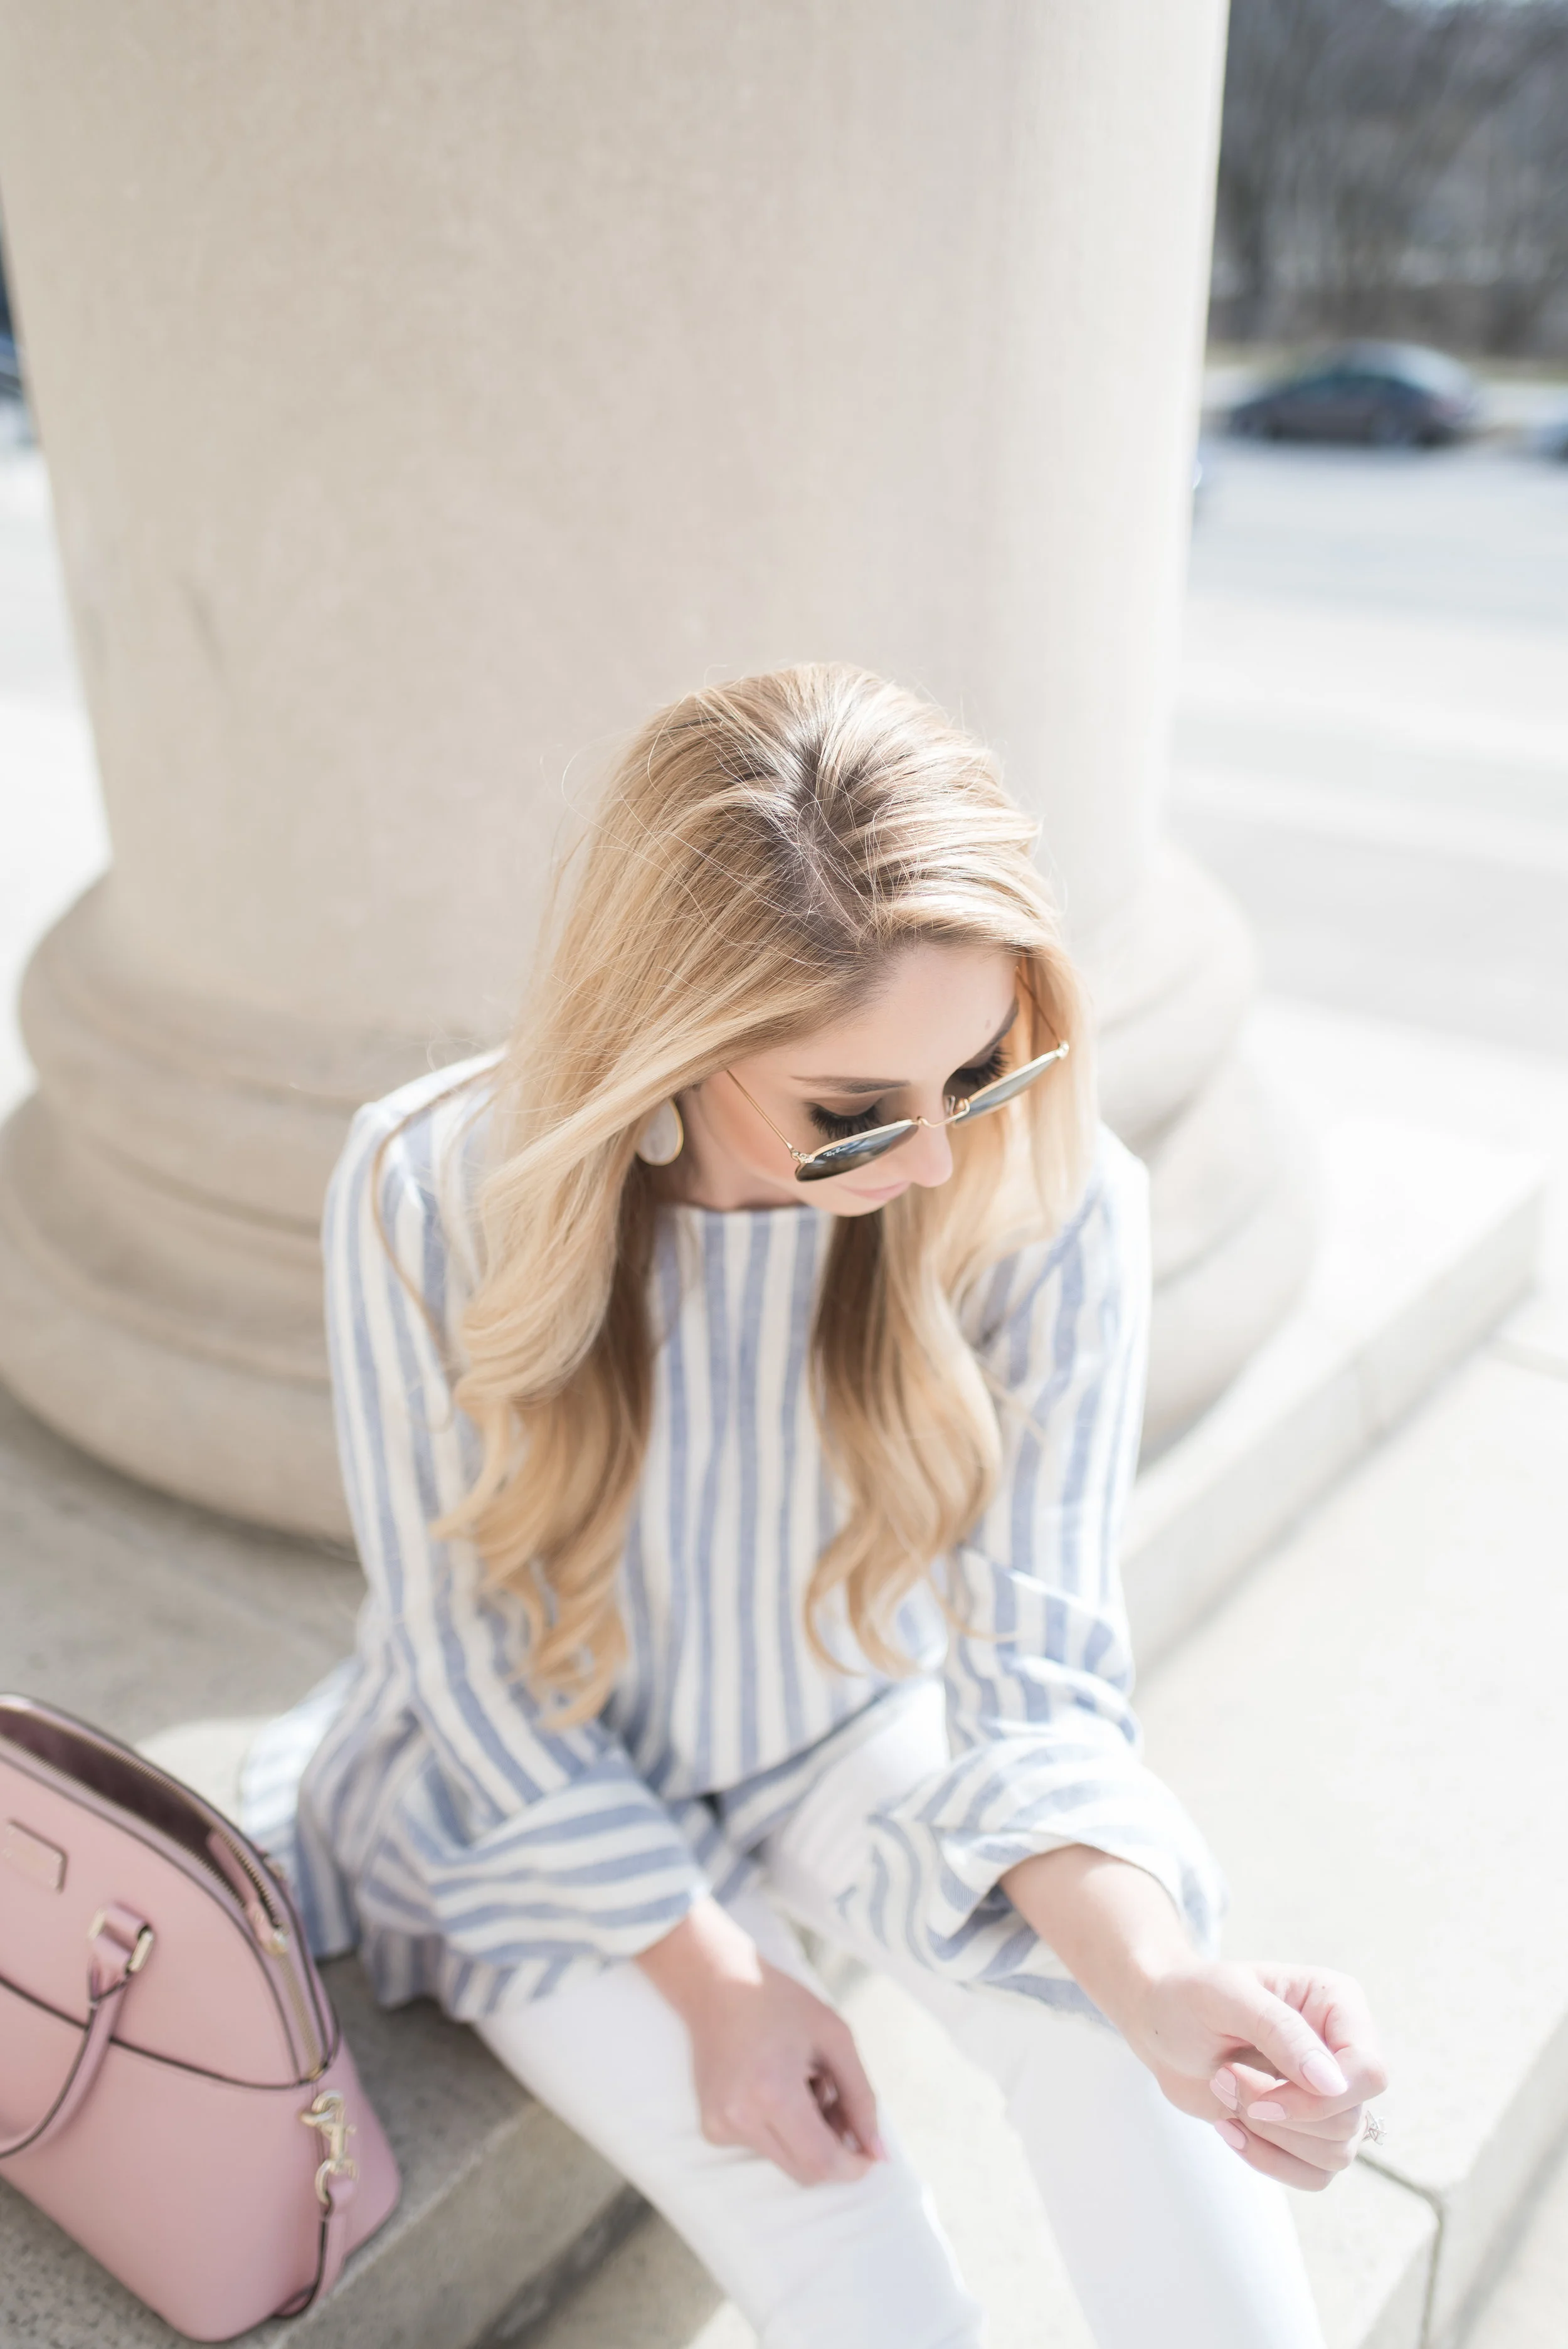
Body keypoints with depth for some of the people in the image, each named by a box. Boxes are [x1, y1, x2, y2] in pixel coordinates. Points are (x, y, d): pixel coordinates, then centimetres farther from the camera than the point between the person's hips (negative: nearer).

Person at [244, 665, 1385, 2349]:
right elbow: (465, 1657, -16)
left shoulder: (1048, 1208, -24)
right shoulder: (432, 1190, -26)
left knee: (1099, 2022, -23)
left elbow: (1038, 1661, -21)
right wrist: (711, 1973, -21)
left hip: (856, 1738, 2)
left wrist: (1157, 1977, -40)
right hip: (542, 1796, -1)